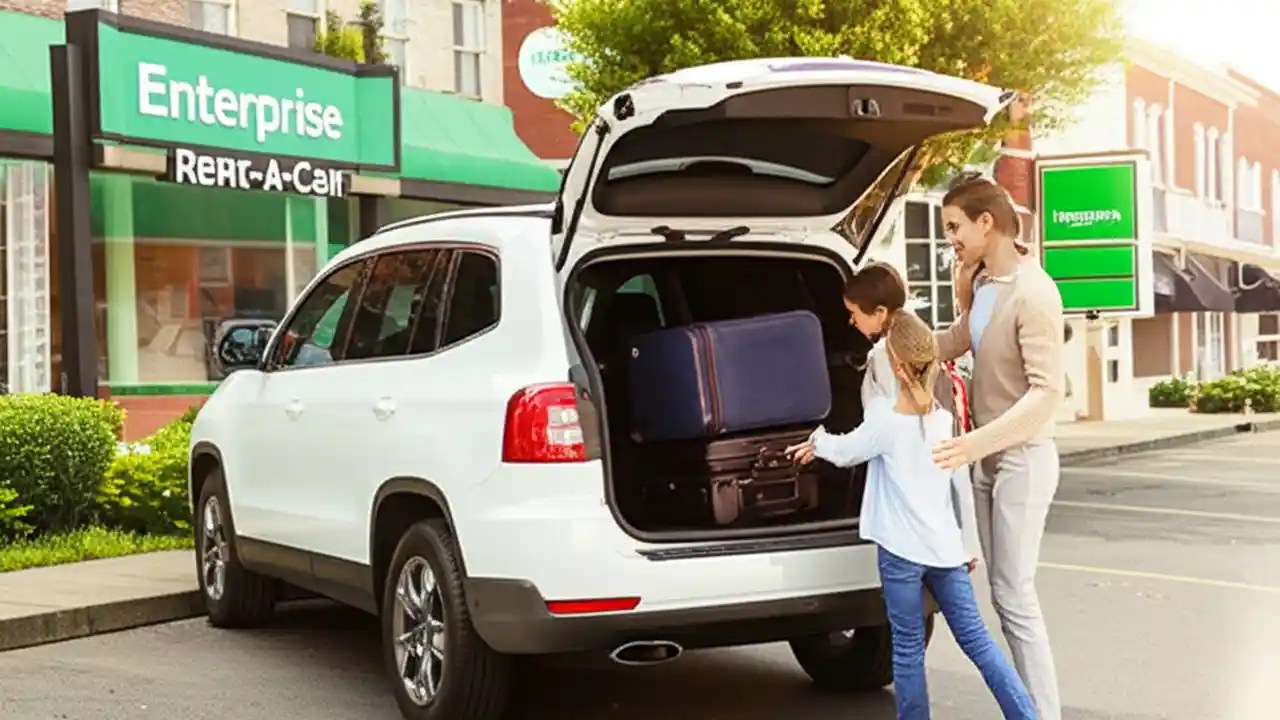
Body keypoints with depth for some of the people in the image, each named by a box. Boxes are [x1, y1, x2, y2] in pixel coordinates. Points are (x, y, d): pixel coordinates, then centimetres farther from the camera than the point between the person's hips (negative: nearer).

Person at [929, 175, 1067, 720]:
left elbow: (1047, 392, -25)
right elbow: (956, 344, 24)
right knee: (1004, 594, 12)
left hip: (1021, 459, -8)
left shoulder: (1032, 293, -21)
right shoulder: (982, 282, 5)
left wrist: (976, 442, -30)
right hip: (987, 457, 8)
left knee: (1016, 597, -7)